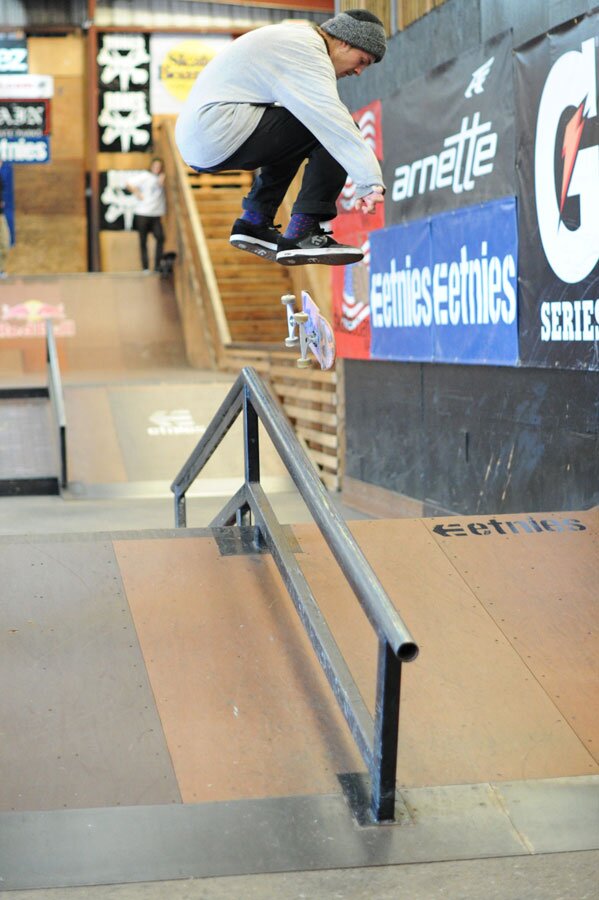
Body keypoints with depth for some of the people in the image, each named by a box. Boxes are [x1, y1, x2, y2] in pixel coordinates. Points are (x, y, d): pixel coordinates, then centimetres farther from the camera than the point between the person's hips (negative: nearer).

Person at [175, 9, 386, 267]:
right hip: (220, 132, -11)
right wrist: (371, 182, -28)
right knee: (330, 133, -13)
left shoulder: (298, 37, 22)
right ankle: (302, 234, -15)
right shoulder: (306, 49, -10)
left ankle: (254, 222, 24)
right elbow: (332, 117, -22)